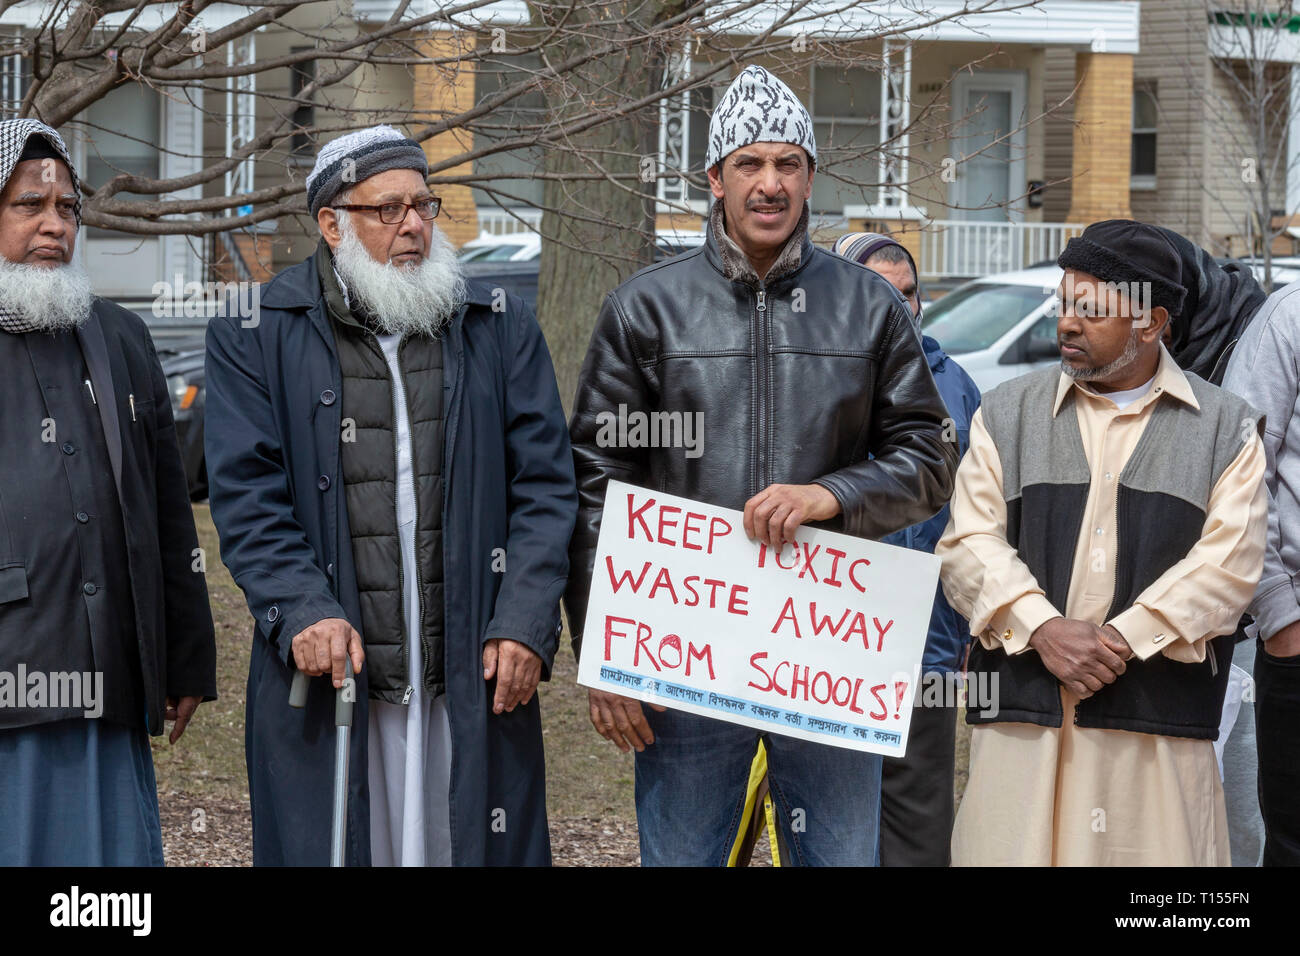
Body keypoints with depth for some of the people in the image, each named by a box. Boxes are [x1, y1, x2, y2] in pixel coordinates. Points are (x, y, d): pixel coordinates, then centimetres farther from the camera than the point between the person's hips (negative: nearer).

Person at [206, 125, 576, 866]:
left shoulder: (501, 328, 9)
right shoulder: (257, 337, 5)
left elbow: (545, 487, 5)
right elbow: (247, 497, -1)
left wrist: (525, 623, -6)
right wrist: (304, 612, -15)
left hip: (477, 676, 1)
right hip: (328, 672, -1)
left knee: (475, 846, 6)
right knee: (328, 847, 4)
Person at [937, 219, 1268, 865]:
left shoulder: (1226, 428, 10)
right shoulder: (1007, 413, 14)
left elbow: (1228, 563, -1)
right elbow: (968, 543, 5)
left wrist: (1122, 639, -12)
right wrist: (1042, 628, -12)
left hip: (1159, 725, -1)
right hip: (1022, 715, 1)